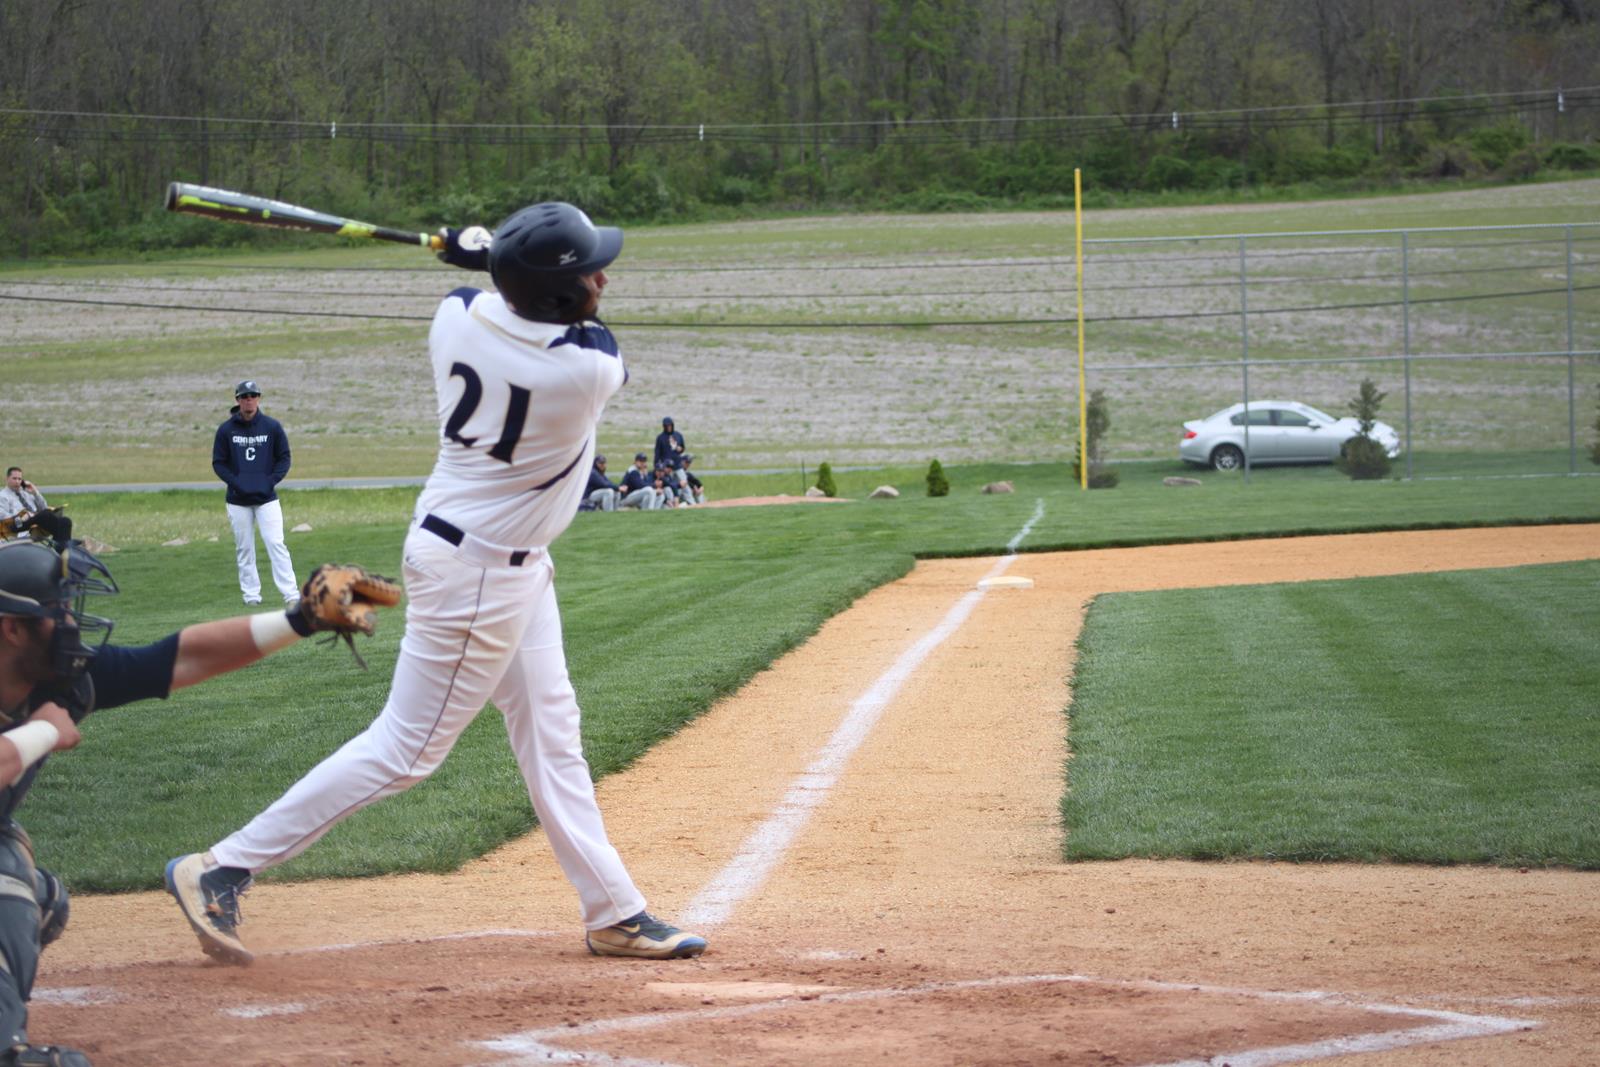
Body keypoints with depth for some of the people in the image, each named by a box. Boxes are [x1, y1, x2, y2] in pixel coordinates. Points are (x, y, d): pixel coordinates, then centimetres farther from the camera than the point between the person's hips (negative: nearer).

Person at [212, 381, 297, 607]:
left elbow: (284, 458, 6)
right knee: (244, 549, 5)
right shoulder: (226, 429, 1)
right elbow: (218, 462, 5)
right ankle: (251, 594, 13)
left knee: (276, 544, -10)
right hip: (238, 499, 1)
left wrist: (271, 481, -8)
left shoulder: (272, 426, 1)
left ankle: (291, 594, -12)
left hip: (266, 498, -1)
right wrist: (235, 482, -10)